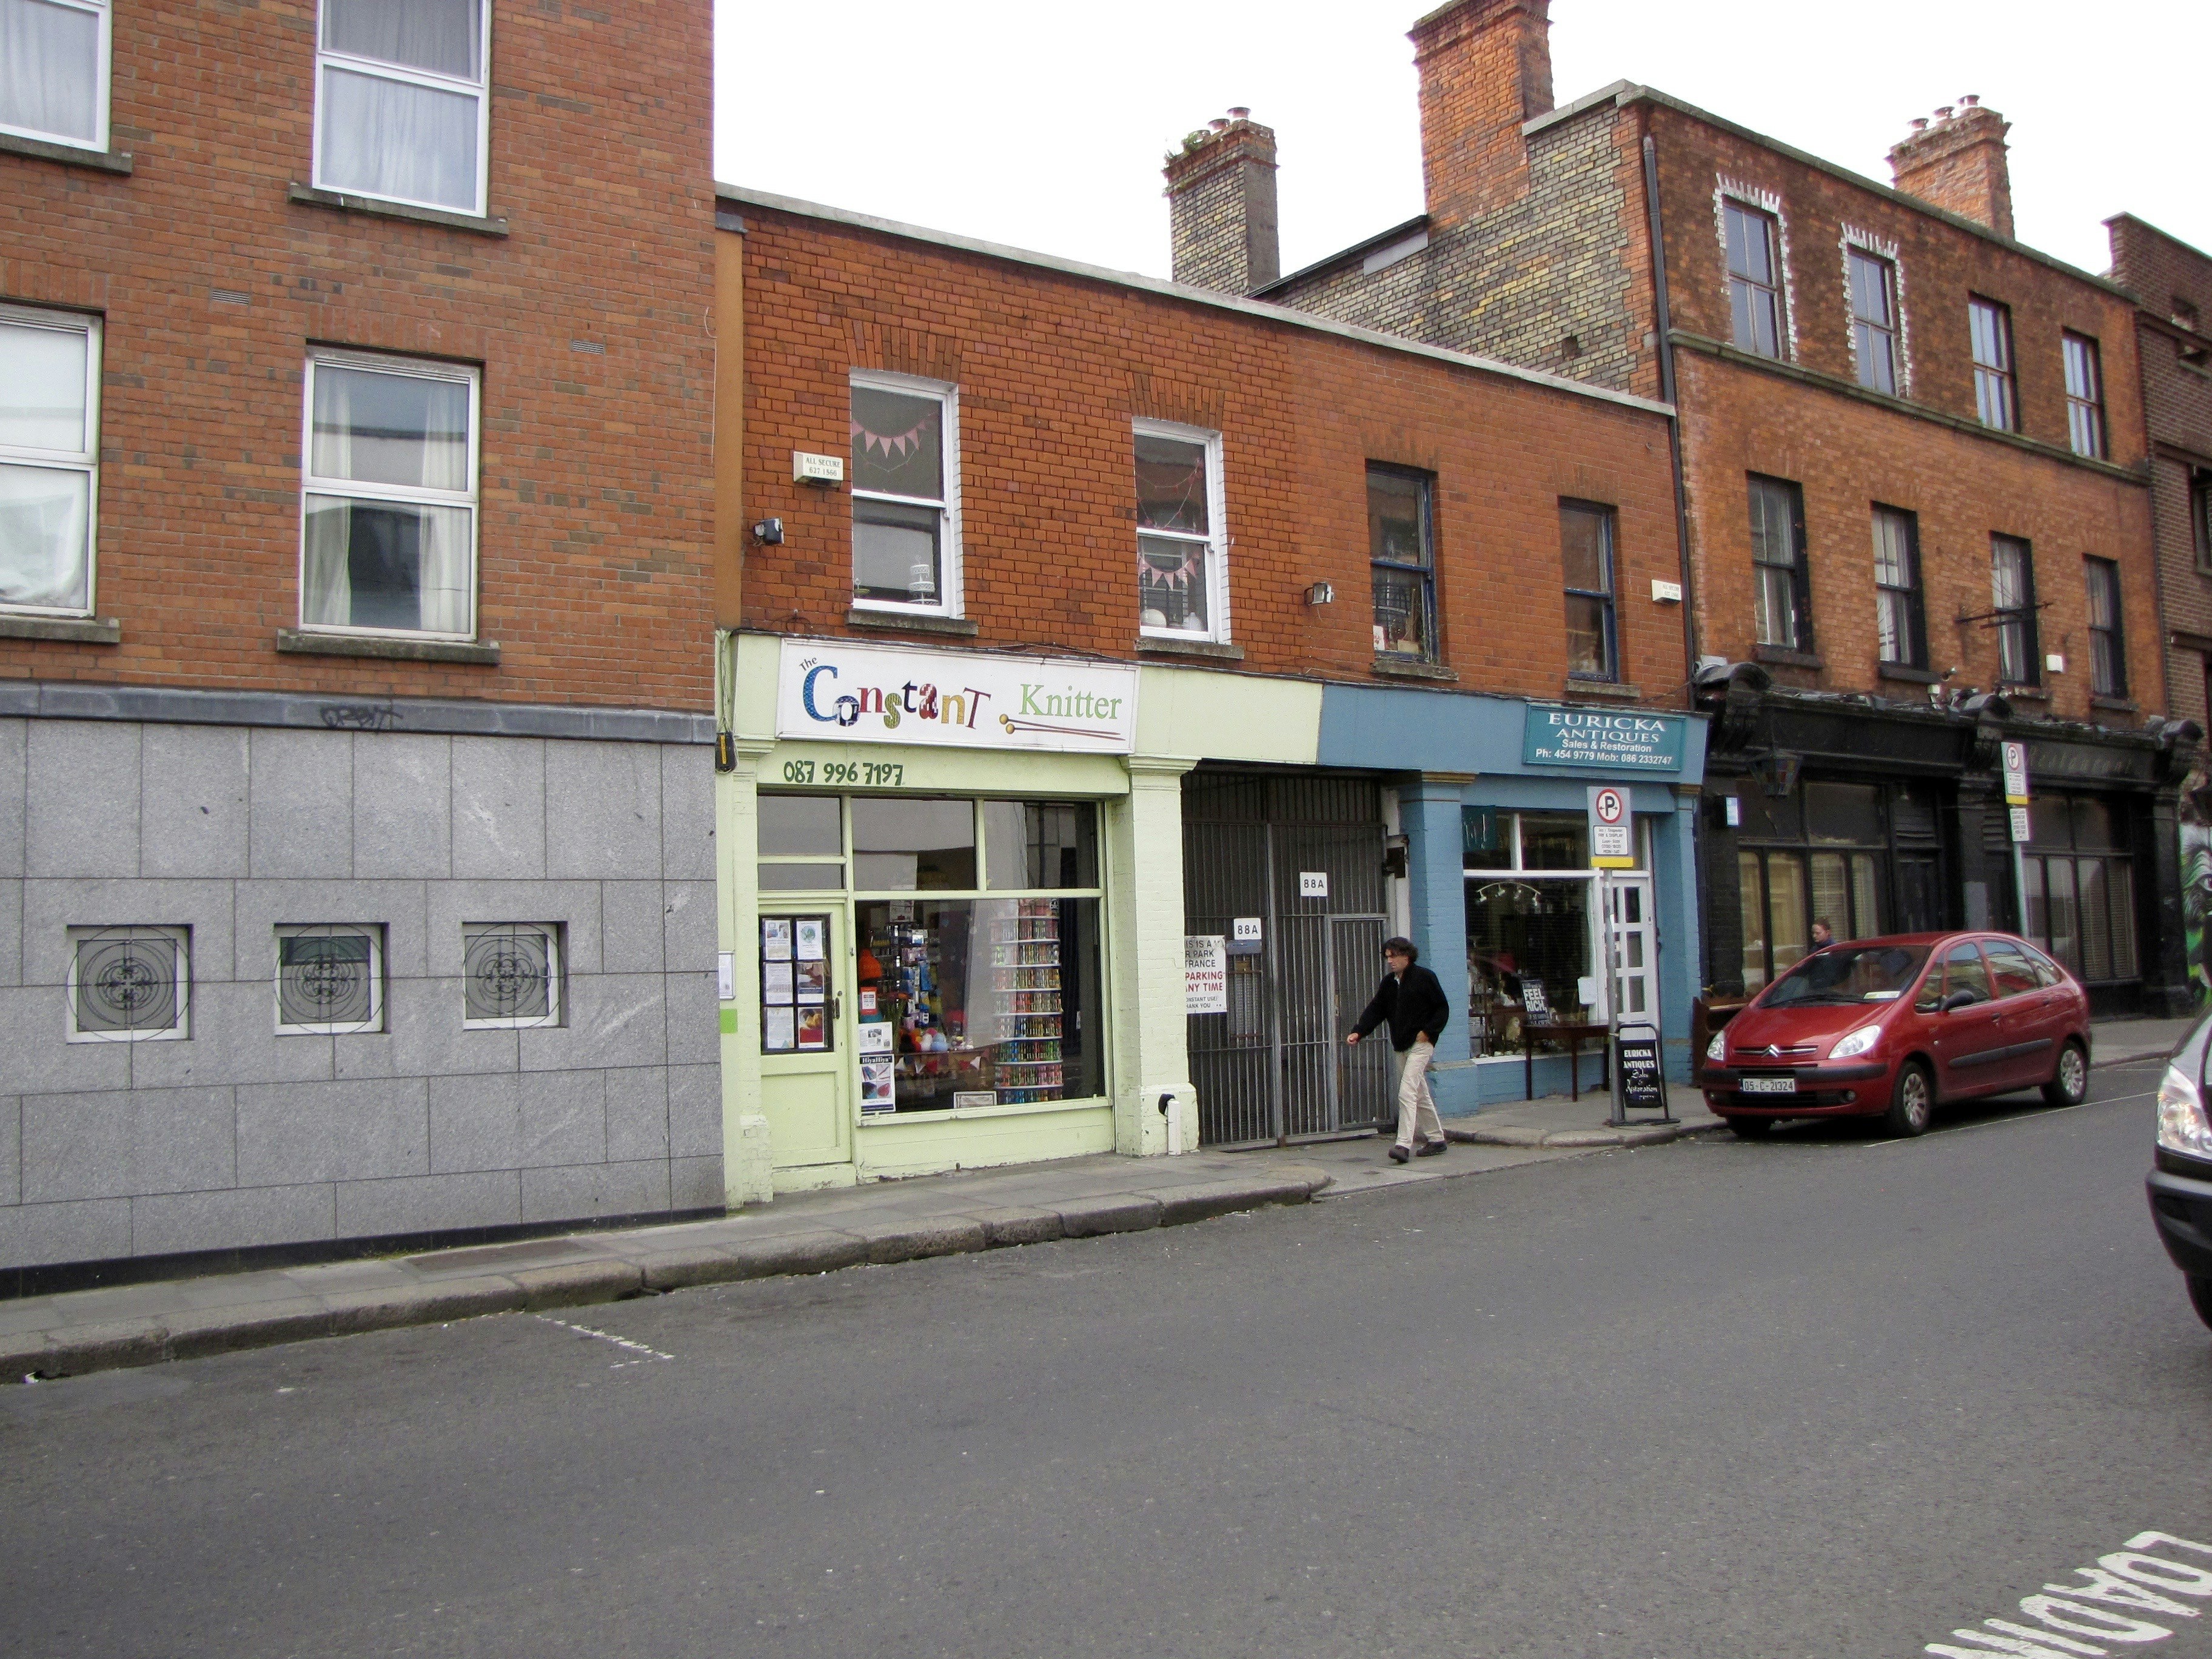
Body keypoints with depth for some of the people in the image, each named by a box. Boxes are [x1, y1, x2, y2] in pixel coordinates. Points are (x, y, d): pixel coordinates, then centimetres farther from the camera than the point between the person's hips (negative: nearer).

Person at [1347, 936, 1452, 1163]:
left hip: (1420, 1044, -7)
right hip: (1401, 1046, 7)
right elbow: (1375, 1010, 8)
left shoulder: (1424, 978, -7)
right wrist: (1358, 1032, -6)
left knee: (1406, 1093, -16)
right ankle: (1436, 1139, 25)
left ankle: (1404, 1144, -19)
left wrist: (1427, 1031, -15)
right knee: (1420, 1094, 14)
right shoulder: (1388, 983, 12)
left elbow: (1443, 1008, -4)